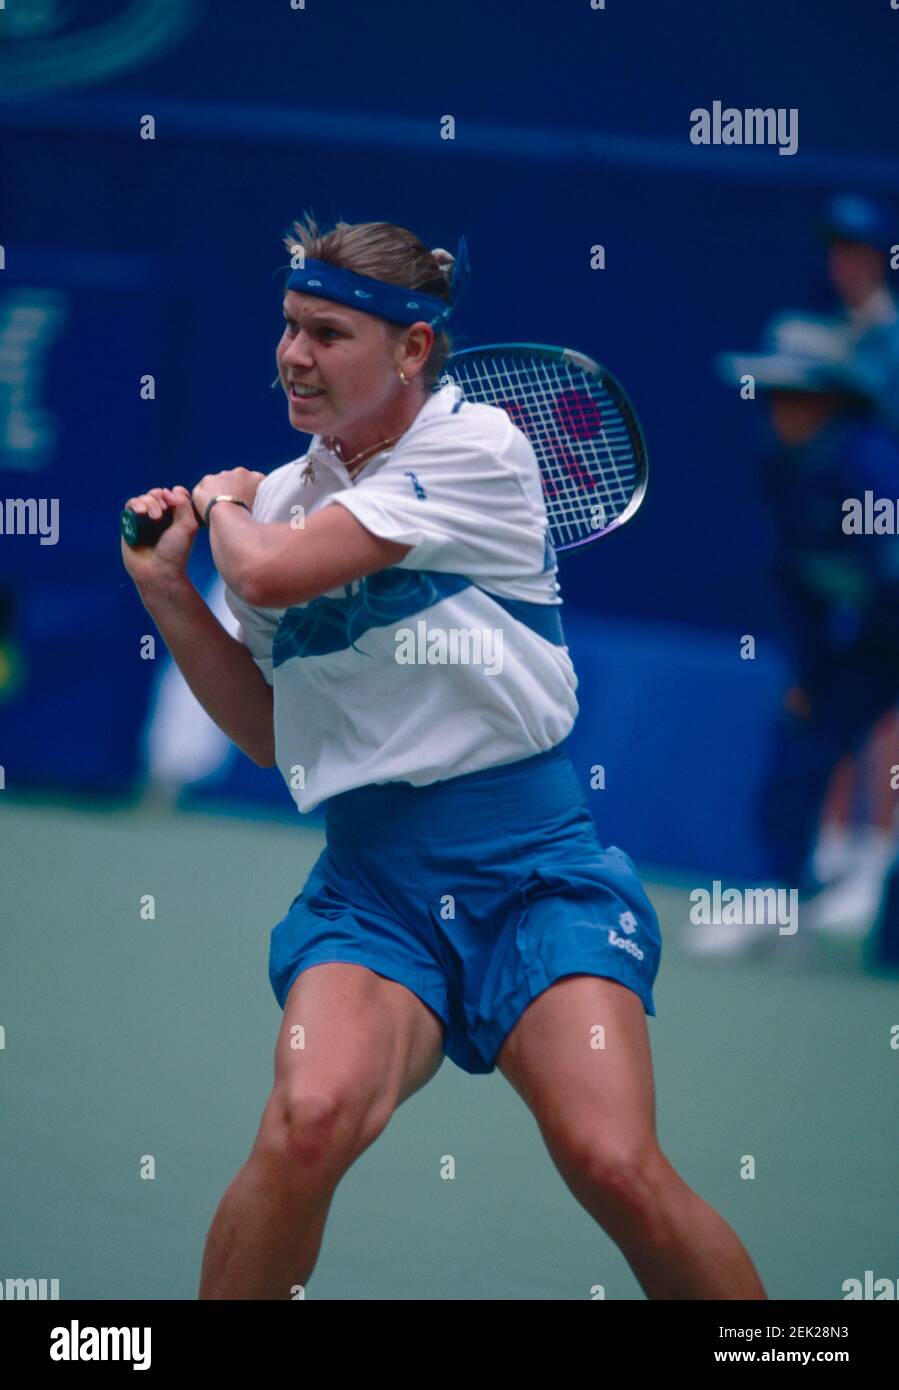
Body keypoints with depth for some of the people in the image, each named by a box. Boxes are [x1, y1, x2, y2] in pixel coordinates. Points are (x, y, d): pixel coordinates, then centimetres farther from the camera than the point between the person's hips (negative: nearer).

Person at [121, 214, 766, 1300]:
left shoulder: (477, 446, -6)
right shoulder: (281, 499, 12)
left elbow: (271, 572, -15)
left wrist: (225, 502, 7)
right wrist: (166, 587, 12)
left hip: (530, 871, -4)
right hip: (369, 881, 4)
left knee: (615, 1164, -23)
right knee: (311, 1115, -28)